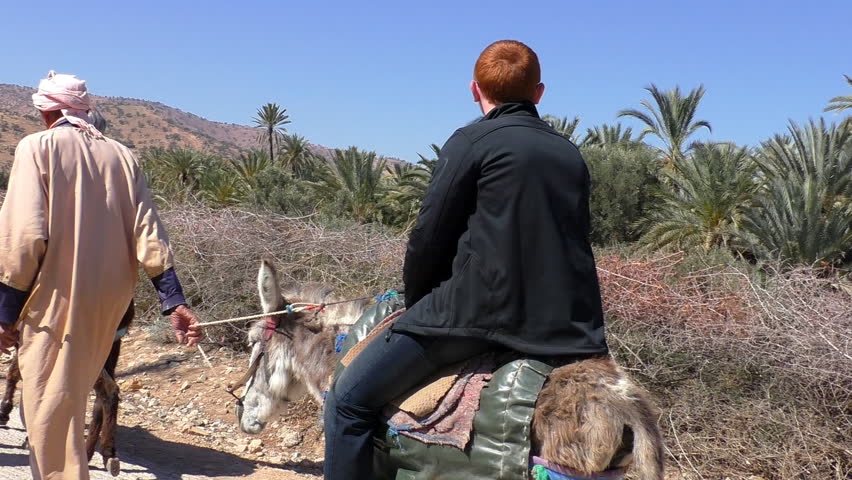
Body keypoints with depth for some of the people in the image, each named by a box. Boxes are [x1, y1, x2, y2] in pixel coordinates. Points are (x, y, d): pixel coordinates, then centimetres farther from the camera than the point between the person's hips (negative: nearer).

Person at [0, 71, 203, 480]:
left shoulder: (38, 146, -5)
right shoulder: (121, 155, 9)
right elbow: (148, 234, 1)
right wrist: (174, 300, -2)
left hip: (55, 298, -5)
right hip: (108, 302, 6)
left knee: (50, 411, 4)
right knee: (69, 402, 23)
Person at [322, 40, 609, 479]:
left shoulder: (472, 141, -2)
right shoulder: (570, 154, 15)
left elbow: (429, 237, -2)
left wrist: (415, 303, 14)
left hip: (479, 311, -6)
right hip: (566, 324, 7)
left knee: (350, 399, 3)